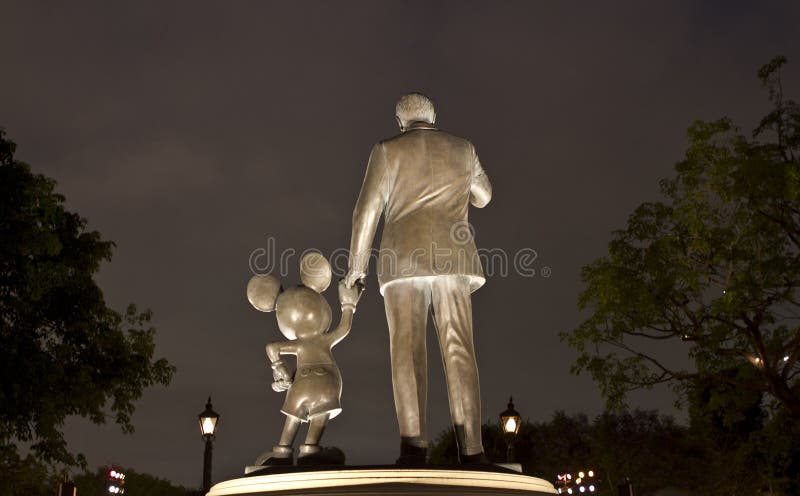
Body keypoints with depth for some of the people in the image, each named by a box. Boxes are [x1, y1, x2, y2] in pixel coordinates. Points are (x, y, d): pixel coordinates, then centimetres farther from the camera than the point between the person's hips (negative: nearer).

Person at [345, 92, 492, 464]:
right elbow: (483, 197, 30)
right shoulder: (462, 149, 16)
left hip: (403, 258, -1)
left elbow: (367, 211, 3)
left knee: (407, 348, -5)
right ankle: (471, 448, -15)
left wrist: (357, 265, 10)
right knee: (459, 350, -5)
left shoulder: (387, 151, 8)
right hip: (452, 257, 2)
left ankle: (414, 443, -18)